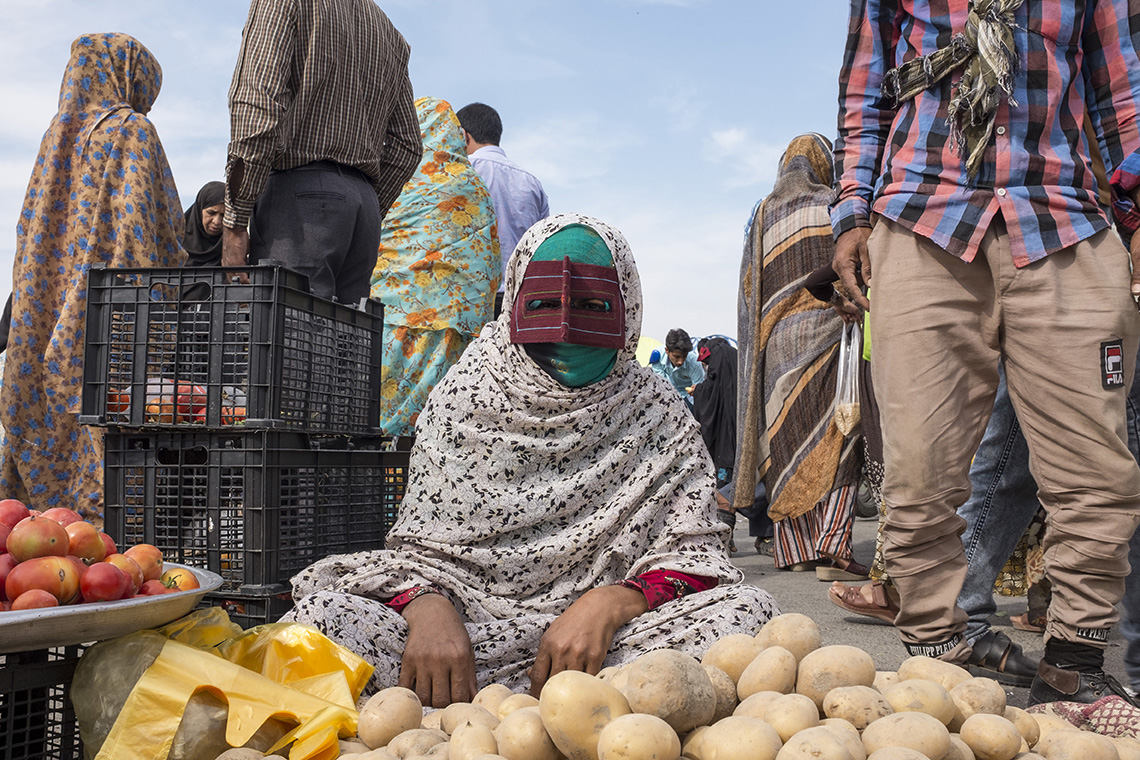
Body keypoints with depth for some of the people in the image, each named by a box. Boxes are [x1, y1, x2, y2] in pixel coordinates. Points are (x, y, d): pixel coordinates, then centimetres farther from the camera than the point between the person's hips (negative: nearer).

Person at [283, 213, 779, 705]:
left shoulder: (658, 418, 3)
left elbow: (693, 551, -3)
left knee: (746, 610, -29)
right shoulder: (463, 401, 4)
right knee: (323, 613, -23)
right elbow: (420, 546, 3)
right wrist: (430, 610, -22)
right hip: (468, 632, 0)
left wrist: (606, 605, -23)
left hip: (610, 641, 1)